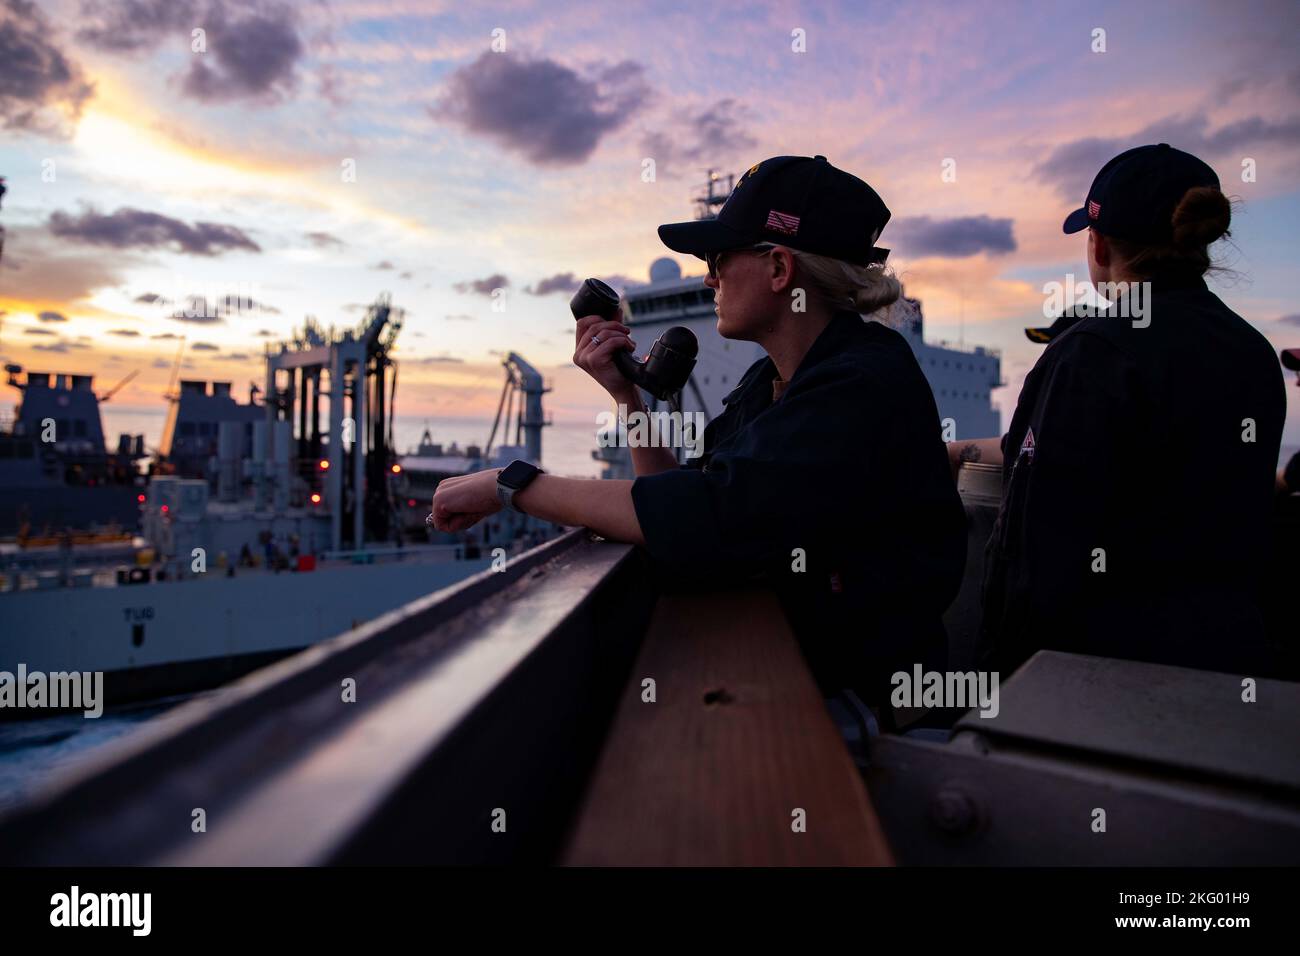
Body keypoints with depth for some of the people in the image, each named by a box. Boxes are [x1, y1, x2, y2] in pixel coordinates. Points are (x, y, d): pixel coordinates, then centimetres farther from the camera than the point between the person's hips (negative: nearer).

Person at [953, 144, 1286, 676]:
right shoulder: (1256, 353, 8)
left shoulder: (1096, 353, -19)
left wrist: (1012, 670, -12)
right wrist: (970, 450, 26)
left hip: (1114, 650, -8)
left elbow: (1046, 540, -23)